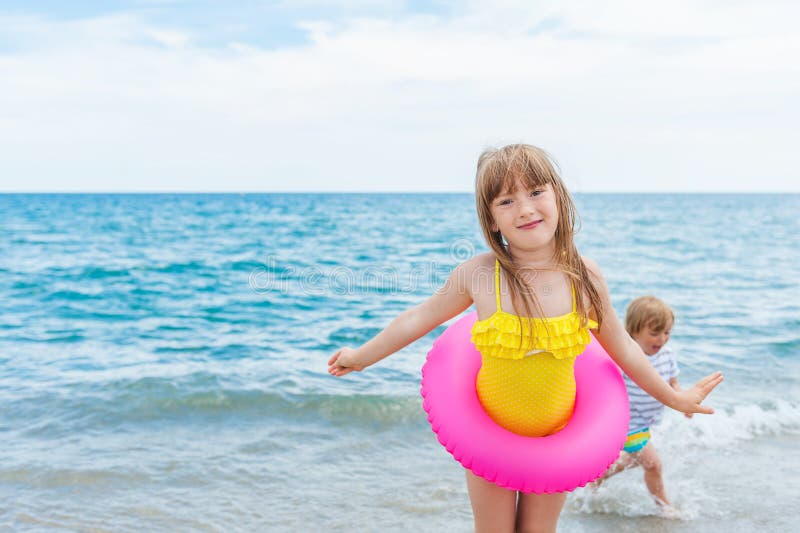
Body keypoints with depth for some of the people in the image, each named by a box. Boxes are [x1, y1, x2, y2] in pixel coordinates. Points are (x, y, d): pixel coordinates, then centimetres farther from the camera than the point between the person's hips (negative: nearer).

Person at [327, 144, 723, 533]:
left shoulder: (585, 276, -14)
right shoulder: (478, 274, -19)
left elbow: (622, 348, 1)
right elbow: (419, 319, -4)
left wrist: (674, 397, 11)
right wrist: (361, 357, 6)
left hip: (556, 433, 1)